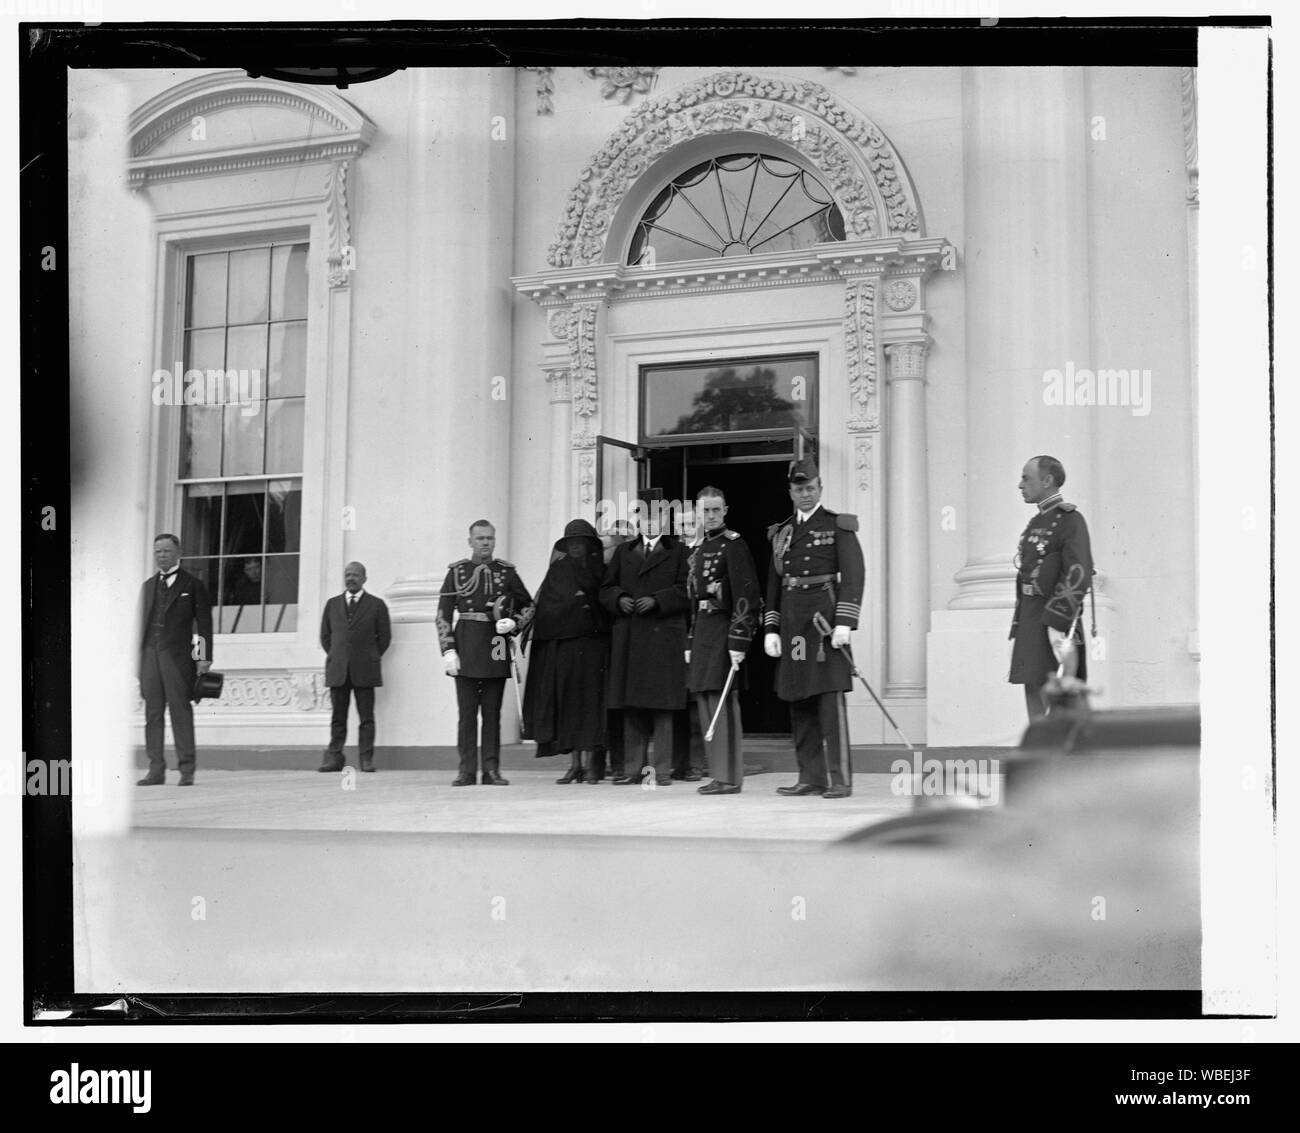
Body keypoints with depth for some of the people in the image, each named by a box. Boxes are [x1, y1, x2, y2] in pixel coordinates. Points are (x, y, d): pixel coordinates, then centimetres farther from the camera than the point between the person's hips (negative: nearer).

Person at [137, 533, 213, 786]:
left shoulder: (193, 585, 5)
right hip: (150, 653, 5)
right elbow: (142, 621, 18)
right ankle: (156, 769, 5)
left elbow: (204, 623, 2)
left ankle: (186, 770, -4)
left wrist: (204, 658, -5)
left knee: (181, 712, -6)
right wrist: (137, 657, 12)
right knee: (152, 713, 2)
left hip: (178, 654, -4)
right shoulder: (148, 586, 19)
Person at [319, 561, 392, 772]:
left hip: (365, 670, -2)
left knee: (366, 717, -2)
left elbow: (384, 636, 8)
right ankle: (334, 757, 5)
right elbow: (325, 635, 18)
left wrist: (370, 658, 4)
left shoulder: (376, 605, 6)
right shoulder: (332, 604, 14)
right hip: (337, 669, 2)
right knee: (338, 717, 3)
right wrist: (335, 656, 9)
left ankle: (366, 758, 0)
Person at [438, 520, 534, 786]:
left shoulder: (507, 572, 8)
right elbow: (443, 615, 3)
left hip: (496, 648, 1)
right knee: (467, 712, 0)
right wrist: (448, 650, -6)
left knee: (493, 713, 4)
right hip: (466, 647, -1)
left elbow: (528, 606, 15)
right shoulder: (457, 572, 5)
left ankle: (491, 771, 7)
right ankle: (467, 771, 3)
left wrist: (513, 623, -4)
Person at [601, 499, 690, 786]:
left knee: (662, 705, -5)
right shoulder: (623, 551, 19)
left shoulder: (678, 551, 8)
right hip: (628, 637, 4)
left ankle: (663, 770, -1)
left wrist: (657, 600, -14)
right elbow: (606, 588, 15)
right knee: (631, 706, 4)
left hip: (664, 636, -4)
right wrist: (620, 599, -5)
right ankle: (632, 768, 9)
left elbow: (685, 590, -2)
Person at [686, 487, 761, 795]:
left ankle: (730, 778, -7)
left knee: (723, 703, -10)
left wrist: (738, 642, -19)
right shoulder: (699, 550, 18)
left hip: (723, 631, -9)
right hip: (702, 634, 9)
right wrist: (690, 642, 17)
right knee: (705, 703, 9)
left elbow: (746, 597, -14)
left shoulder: (733, 545, -7)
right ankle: (719, 773, 14)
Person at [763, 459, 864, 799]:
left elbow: (854, 575, -7)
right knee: (799, 703, 6)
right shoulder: (781, 532, 17)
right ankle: (811, 777, 12)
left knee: (830, 699, -10)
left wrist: (845, 622, -16)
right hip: (792, 622, 6)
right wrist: (771, 628, 9)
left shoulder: (838, 526, 1)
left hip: (825, 617, -6)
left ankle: (840, 779, -9)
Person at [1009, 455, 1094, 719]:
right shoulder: (1036, 523, 19)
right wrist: (1018, 628, 17)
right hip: (1031, 620, 9)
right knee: (1032, 692, 5)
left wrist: (1056, 623, -25)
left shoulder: (1070, 519, -8)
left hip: (1057, 620, -9)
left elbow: (1078, 575, -19)